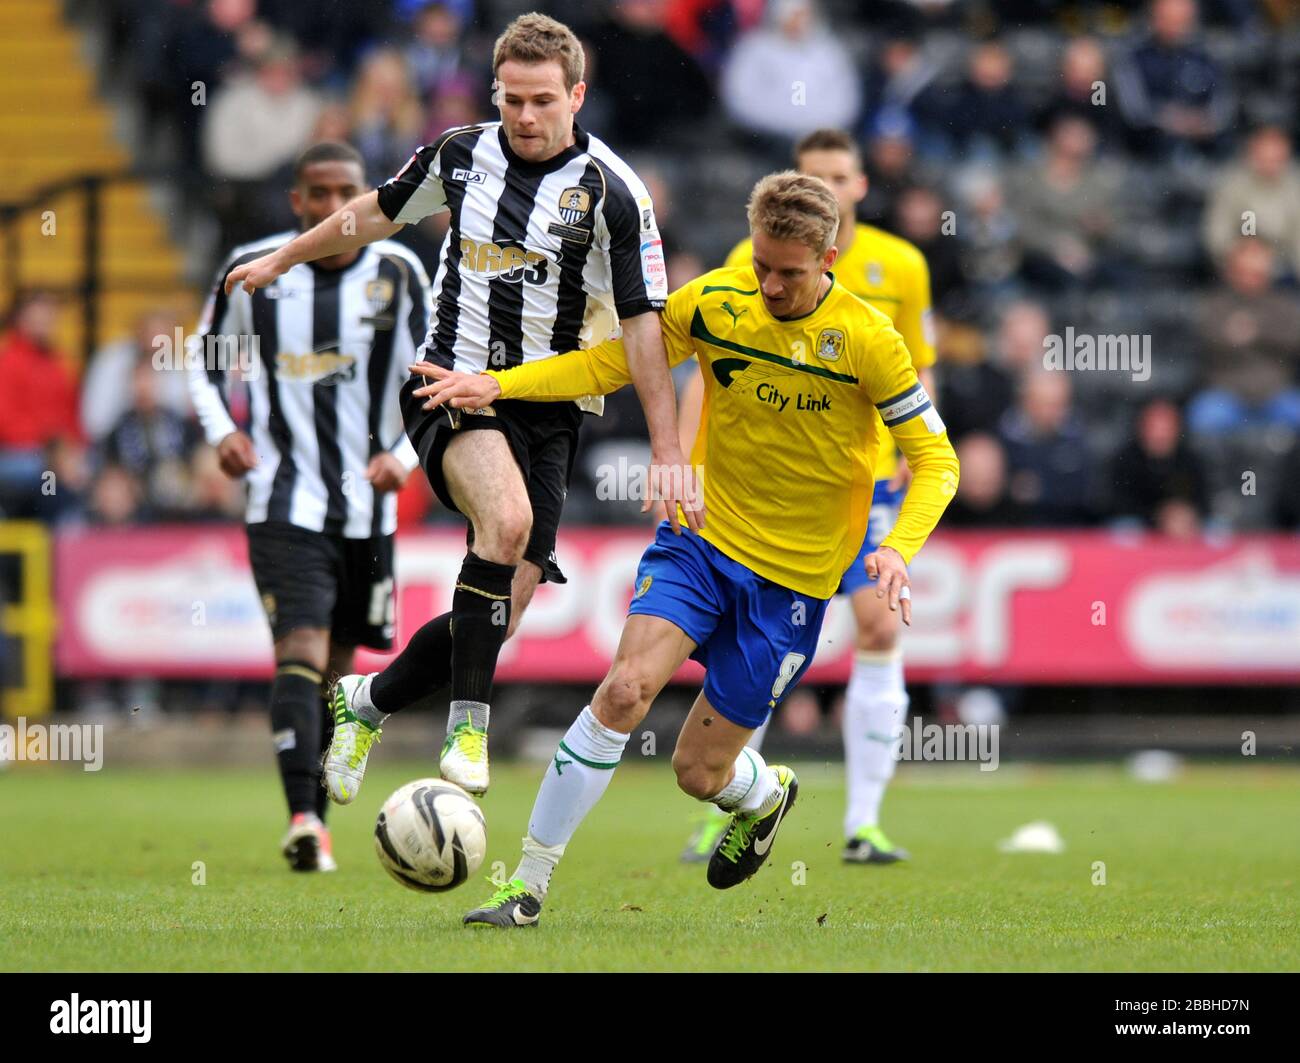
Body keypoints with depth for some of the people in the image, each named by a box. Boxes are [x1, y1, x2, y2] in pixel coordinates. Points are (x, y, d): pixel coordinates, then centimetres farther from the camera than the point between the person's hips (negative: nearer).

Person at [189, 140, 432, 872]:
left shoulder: (397, 274, -1)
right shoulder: (253, 270, 0)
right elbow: (206, 363, 14)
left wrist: (405, 455, -19)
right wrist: (223, 431, -5)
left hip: (368, 505, 2)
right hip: (285, 503, -2)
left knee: (338, 666, 12)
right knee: (301, 650, -18)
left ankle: (316, 819, 27)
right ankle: (303, 819, -29)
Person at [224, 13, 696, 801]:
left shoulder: (613, 193, -9)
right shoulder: (462, 155, 1)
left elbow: (644, 324, -10)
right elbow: (379, 213, 21)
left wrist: (668, 453, -14)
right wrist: (282, 260, 32)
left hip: (550, 409, 0)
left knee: (504, 610, -5)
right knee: (508, 518, -31)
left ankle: (370, 702, 22)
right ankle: (469, 722, -22)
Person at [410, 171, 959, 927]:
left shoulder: (867, 340, -14)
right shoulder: (715, 303, -7)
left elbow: (935, 458, -7)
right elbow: (612, 363, 2)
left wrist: (899, 548, -24)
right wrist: (497, 385, -11)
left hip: (794, 575, -2)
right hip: (703, 535, 2)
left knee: (699, 770, 2)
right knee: (625, 690, -22)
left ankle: (766, 795, 41)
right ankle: (530, 886, -14)